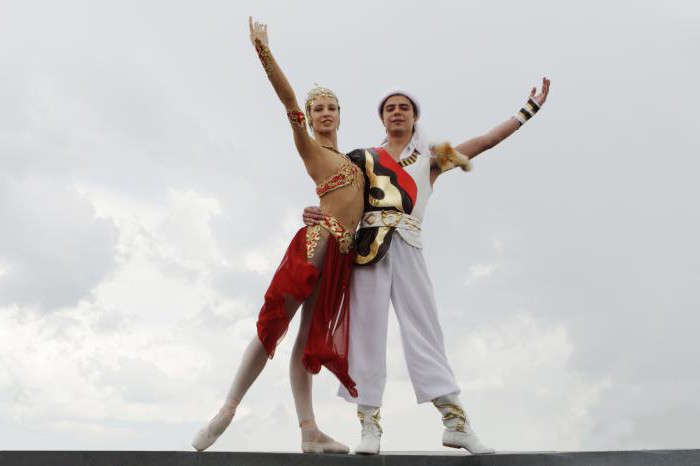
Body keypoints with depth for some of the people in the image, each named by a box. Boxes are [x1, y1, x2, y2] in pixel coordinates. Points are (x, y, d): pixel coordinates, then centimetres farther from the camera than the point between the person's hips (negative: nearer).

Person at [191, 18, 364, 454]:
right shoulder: (309, 147, 5)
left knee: (312, 339, 5)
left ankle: (309, 431, 4)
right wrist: (264, 50, -18)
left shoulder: (348, 160, 25)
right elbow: (289, 100, -7)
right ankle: (227, 411, 0)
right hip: (316, 244, -6)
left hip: (342, 255, 7)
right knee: (273, 325, -7)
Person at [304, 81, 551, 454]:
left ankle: (456, 422, -3)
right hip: (369, 245, 0)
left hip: (407, 248, 0)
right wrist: (315, 213, -8)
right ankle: (370, 425, -3)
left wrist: (528, 110, 10)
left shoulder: (430, 158, 16)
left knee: (424, 329, -3)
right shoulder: (365, 159, 16)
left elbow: (483, 142, 12)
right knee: (367, 330, -4)